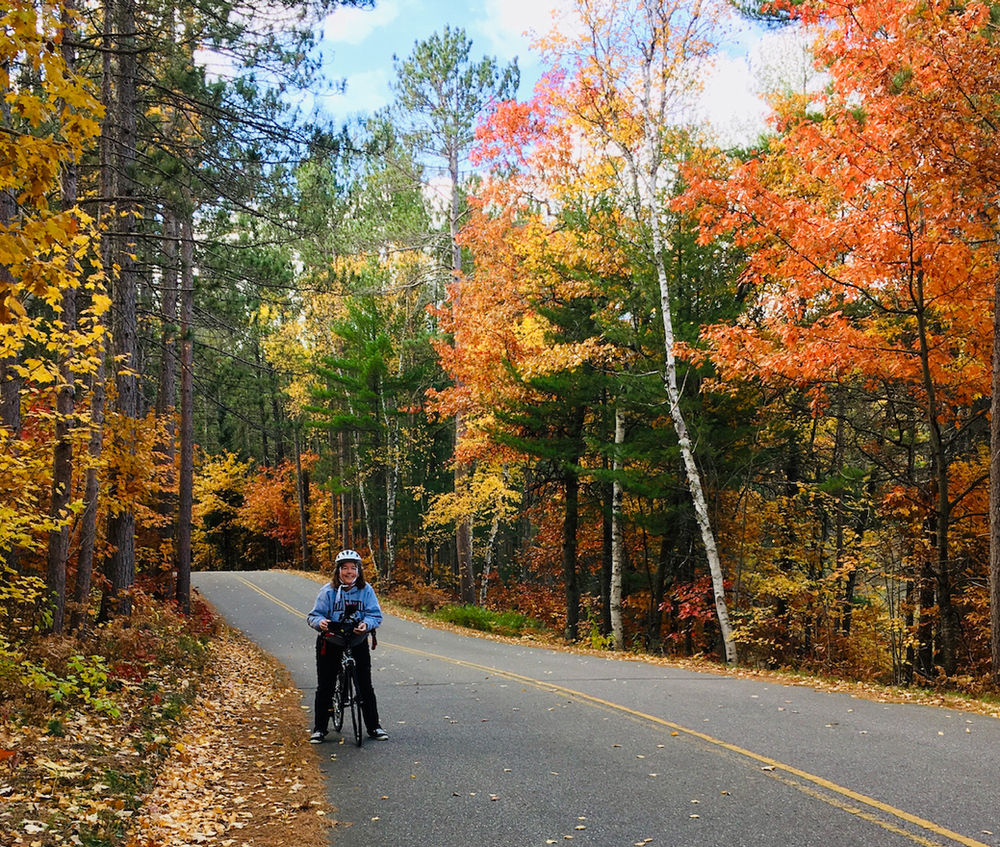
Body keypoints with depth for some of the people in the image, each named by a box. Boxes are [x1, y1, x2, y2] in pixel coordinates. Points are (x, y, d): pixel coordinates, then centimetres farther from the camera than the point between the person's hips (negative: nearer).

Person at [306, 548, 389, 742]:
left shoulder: (366, 590, -4)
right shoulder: (328, 591, -8)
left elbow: (375, 615, -9)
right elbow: (314, 615, -8)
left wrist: (366, 624, -31)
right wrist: (320, 622, -31)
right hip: (330, 641, -1)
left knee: (365, 686, 2)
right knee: (325, 686, 4)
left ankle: (373, 726, 14)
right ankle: (319, 728, 16)